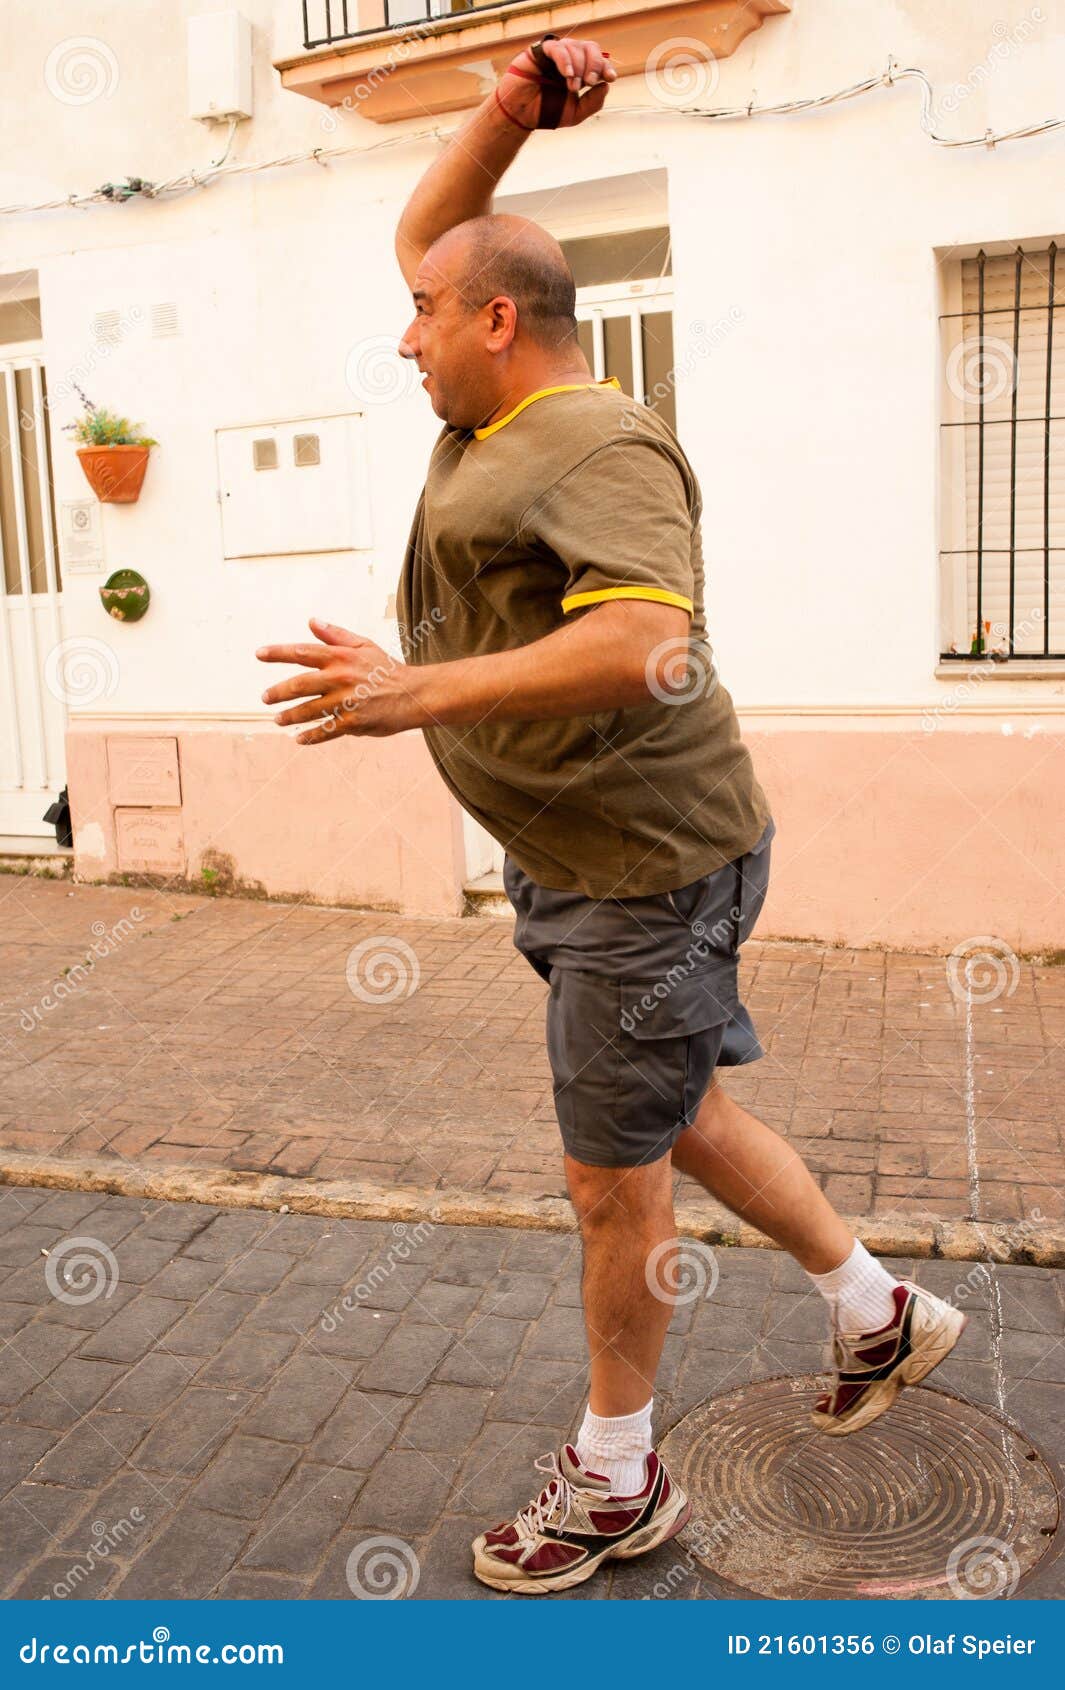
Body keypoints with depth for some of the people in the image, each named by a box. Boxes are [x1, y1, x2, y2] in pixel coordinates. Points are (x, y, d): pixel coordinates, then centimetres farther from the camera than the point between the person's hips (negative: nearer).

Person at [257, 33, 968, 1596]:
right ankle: (882, 1316, 41)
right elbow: (423, 232, 24)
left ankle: (616, 1483, 26)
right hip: (572, 858, 10)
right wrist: (511, 111, 9)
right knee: (682, 1118, 21)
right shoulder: (493, 414, 13)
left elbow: (649, 641, -32)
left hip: (648, 864, -10)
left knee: (615, 1177, 4)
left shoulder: (600, 444, -17)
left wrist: (419, 693, -35)